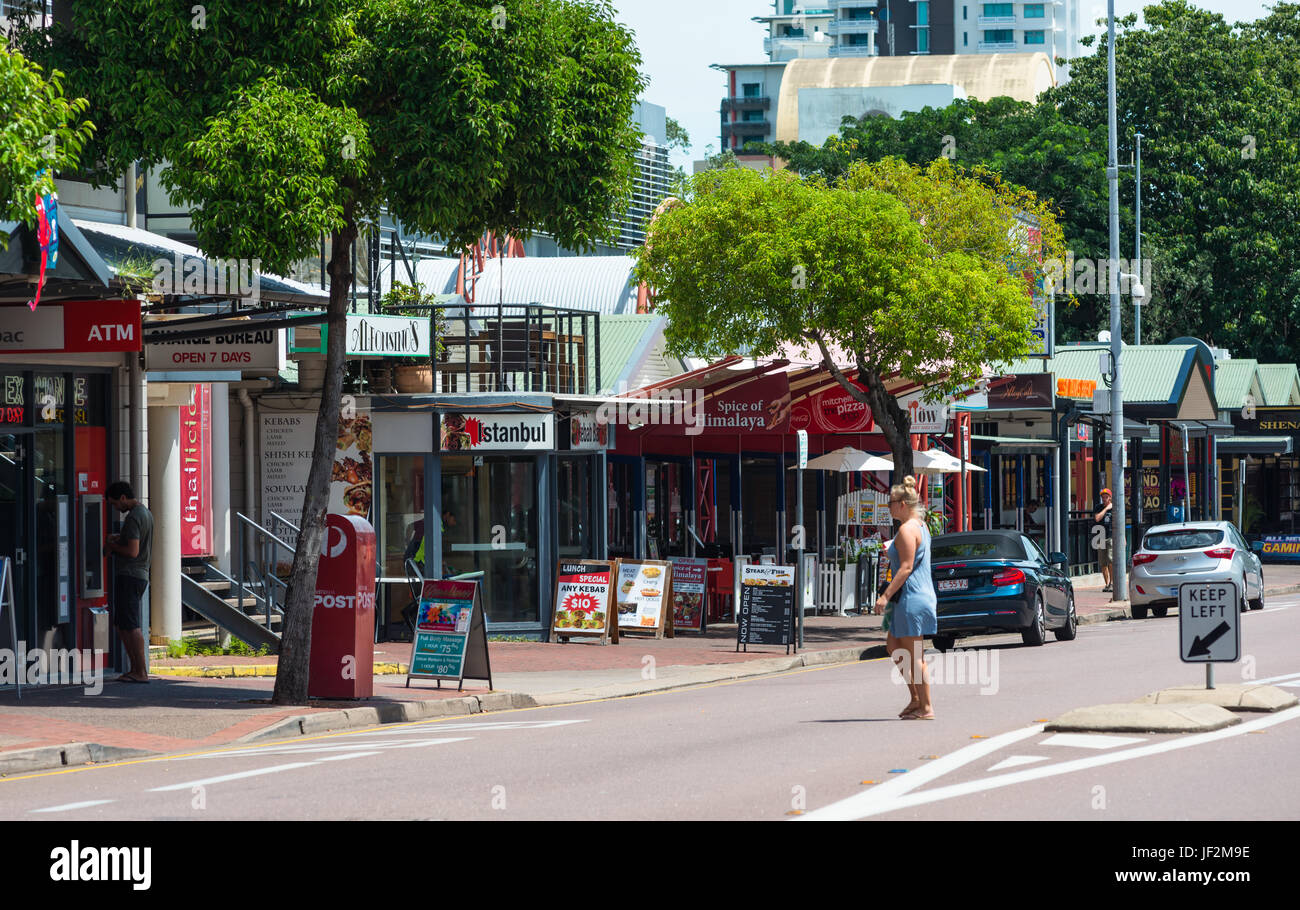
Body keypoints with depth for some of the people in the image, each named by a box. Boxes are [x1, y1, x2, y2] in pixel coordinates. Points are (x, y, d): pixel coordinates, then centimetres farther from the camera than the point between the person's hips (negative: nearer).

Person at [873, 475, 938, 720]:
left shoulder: (907, 530, -15)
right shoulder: (920, 526, 15)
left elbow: (906, 567, -21)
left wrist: (886, 595, -22)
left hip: (912, 598, -11)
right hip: (922, 595, 11)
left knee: (914, 655, -4)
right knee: (893, 646, 18)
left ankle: (925, 708, 0)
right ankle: (916, 698, 18)